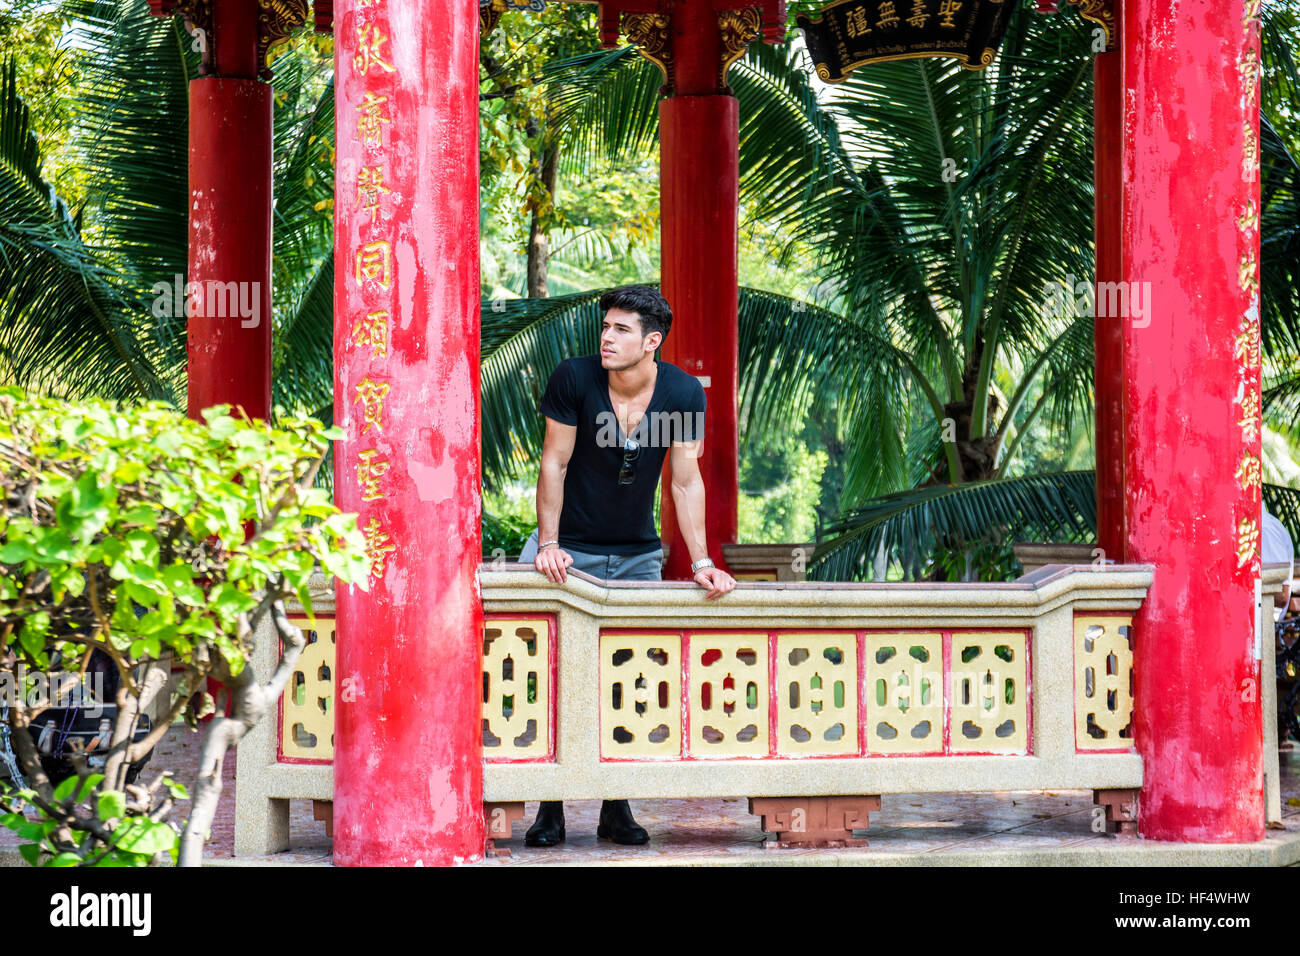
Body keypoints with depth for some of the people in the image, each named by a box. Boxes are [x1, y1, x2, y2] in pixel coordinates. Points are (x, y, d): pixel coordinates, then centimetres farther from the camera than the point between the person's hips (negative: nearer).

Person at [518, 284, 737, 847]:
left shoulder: (683, 394, -10)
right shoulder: (573, 379, -15)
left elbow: (686, 482, -6)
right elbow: (554, 464, -10)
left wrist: (701, 562, -11)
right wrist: (548, 544, -16)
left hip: (638, 555, 2)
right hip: (572, 548, -2)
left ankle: (616, 810, 7)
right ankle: (550, 808, -1)